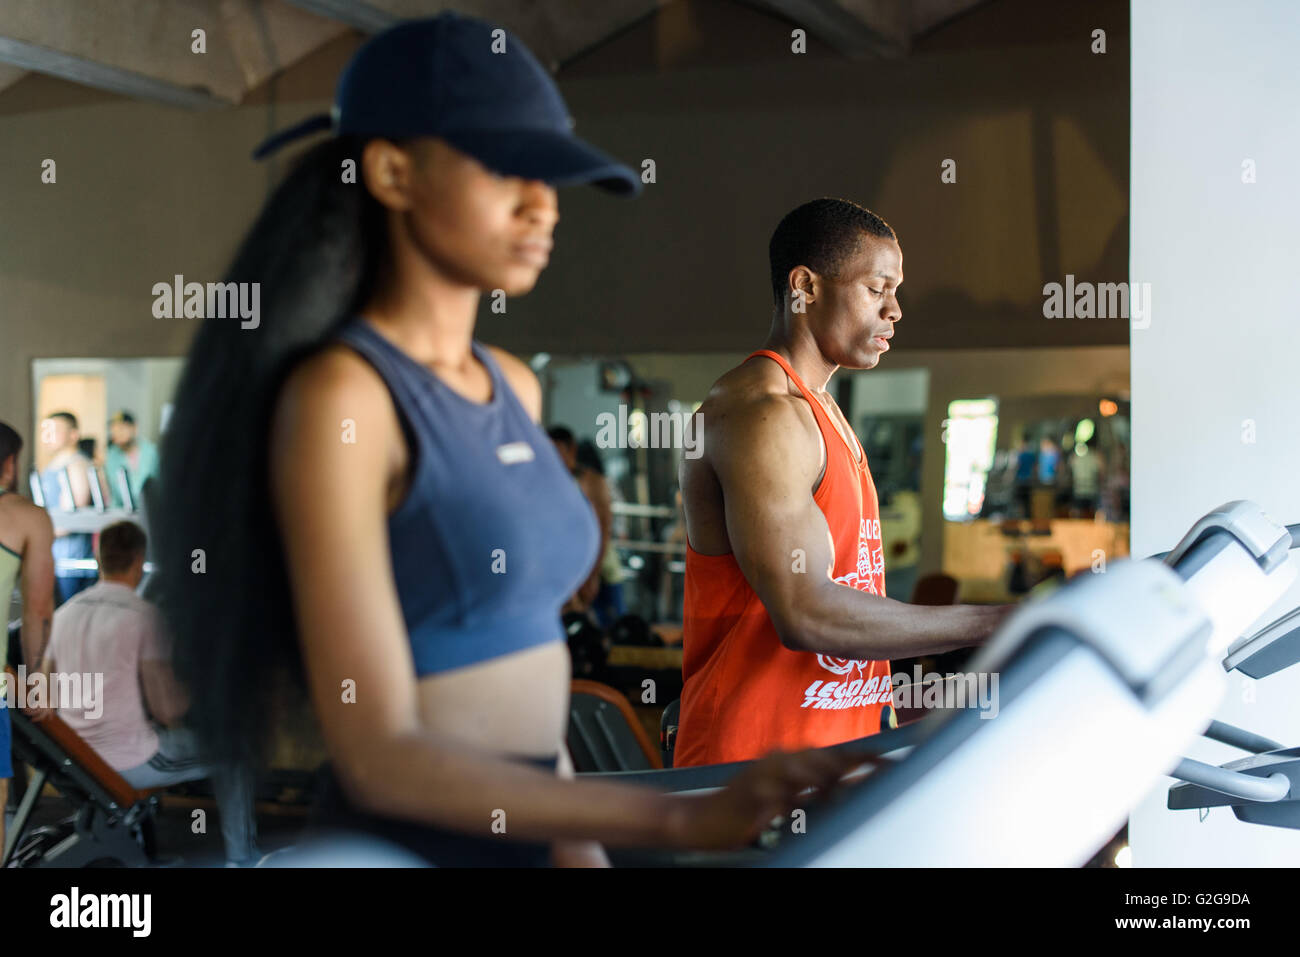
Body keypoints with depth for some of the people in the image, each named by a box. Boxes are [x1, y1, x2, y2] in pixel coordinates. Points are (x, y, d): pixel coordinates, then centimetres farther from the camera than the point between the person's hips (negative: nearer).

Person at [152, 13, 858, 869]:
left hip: (522, 844, 8)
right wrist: (685, 820, -25)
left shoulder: (514, 388, 9)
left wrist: (581, 850, 15)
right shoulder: (335, 397, -17)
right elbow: (379, 753, -21)